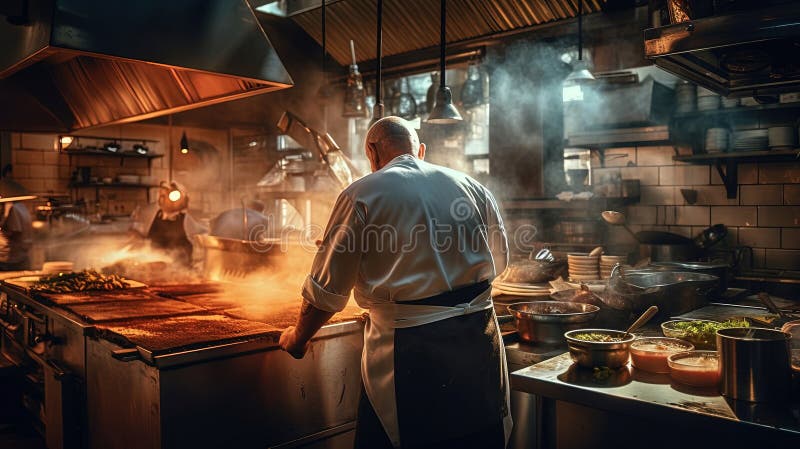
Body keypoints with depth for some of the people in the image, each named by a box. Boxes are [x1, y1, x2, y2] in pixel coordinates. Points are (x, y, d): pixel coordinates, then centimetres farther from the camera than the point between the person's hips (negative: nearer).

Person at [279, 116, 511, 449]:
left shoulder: (362, 195, -6)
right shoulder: (473, 187, 7)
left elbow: (328, 288, -4)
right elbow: (498, 262, 19)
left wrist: (299, 337, 13)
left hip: (408, 349, -5)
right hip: (478, 342, 5)